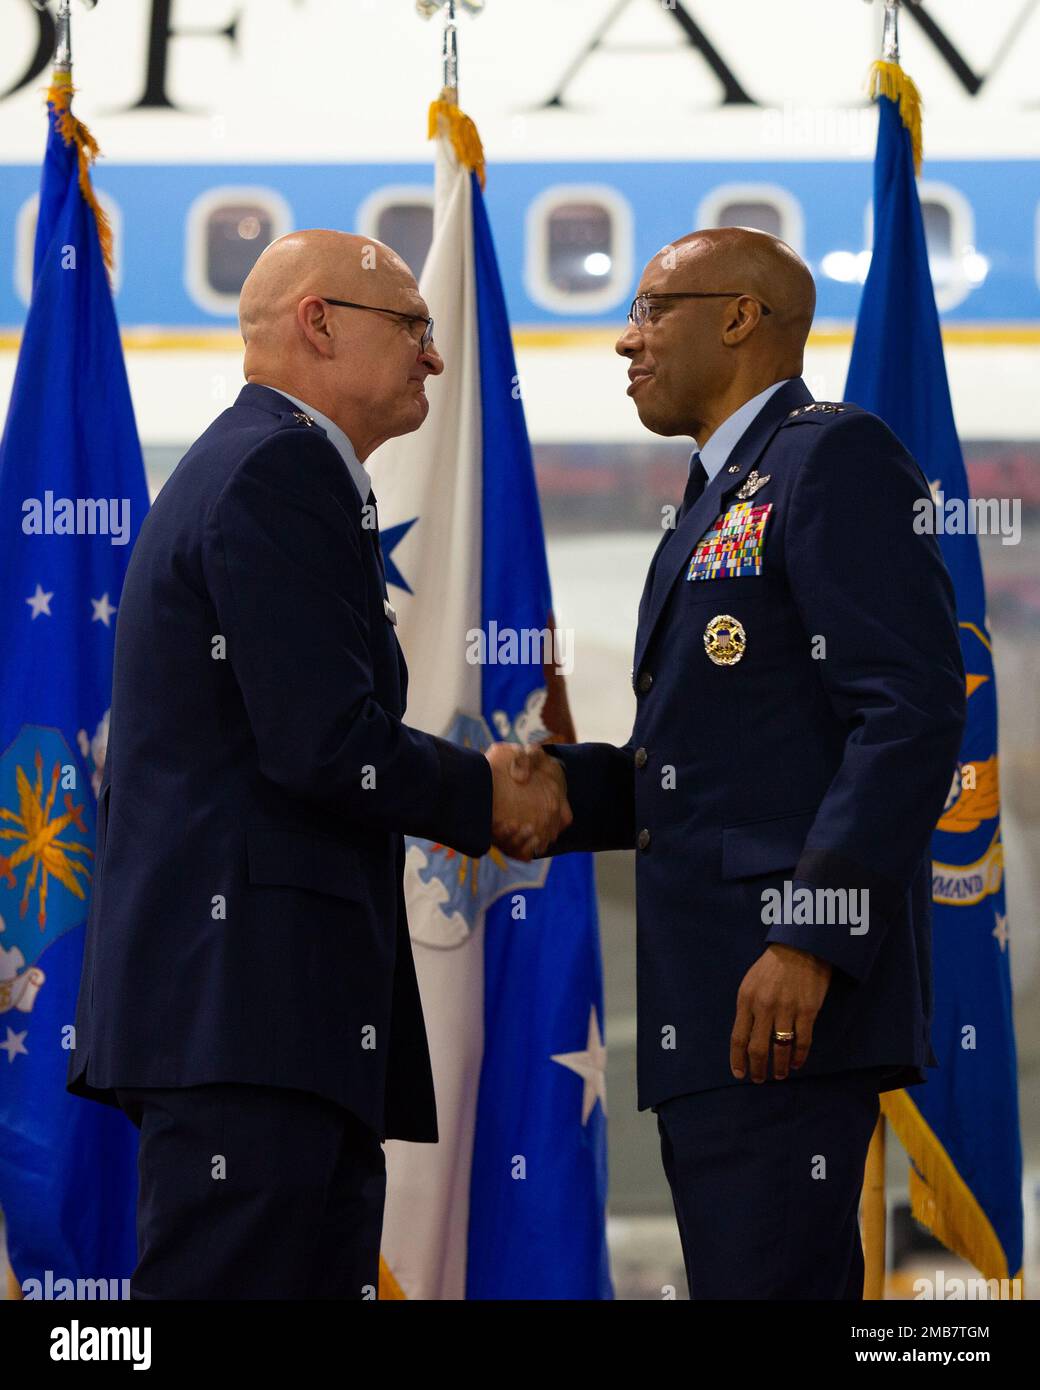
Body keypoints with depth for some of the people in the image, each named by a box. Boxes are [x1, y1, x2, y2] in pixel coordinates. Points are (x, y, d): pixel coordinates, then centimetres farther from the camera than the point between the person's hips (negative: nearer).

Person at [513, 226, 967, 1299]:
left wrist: (810, 940, -22)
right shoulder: (720, 504, 26)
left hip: (790, 983, -10)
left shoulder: (835, 457, -5)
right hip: (713, 1007, 10)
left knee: (766, 1280, -14)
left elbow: (913, 713, -16)